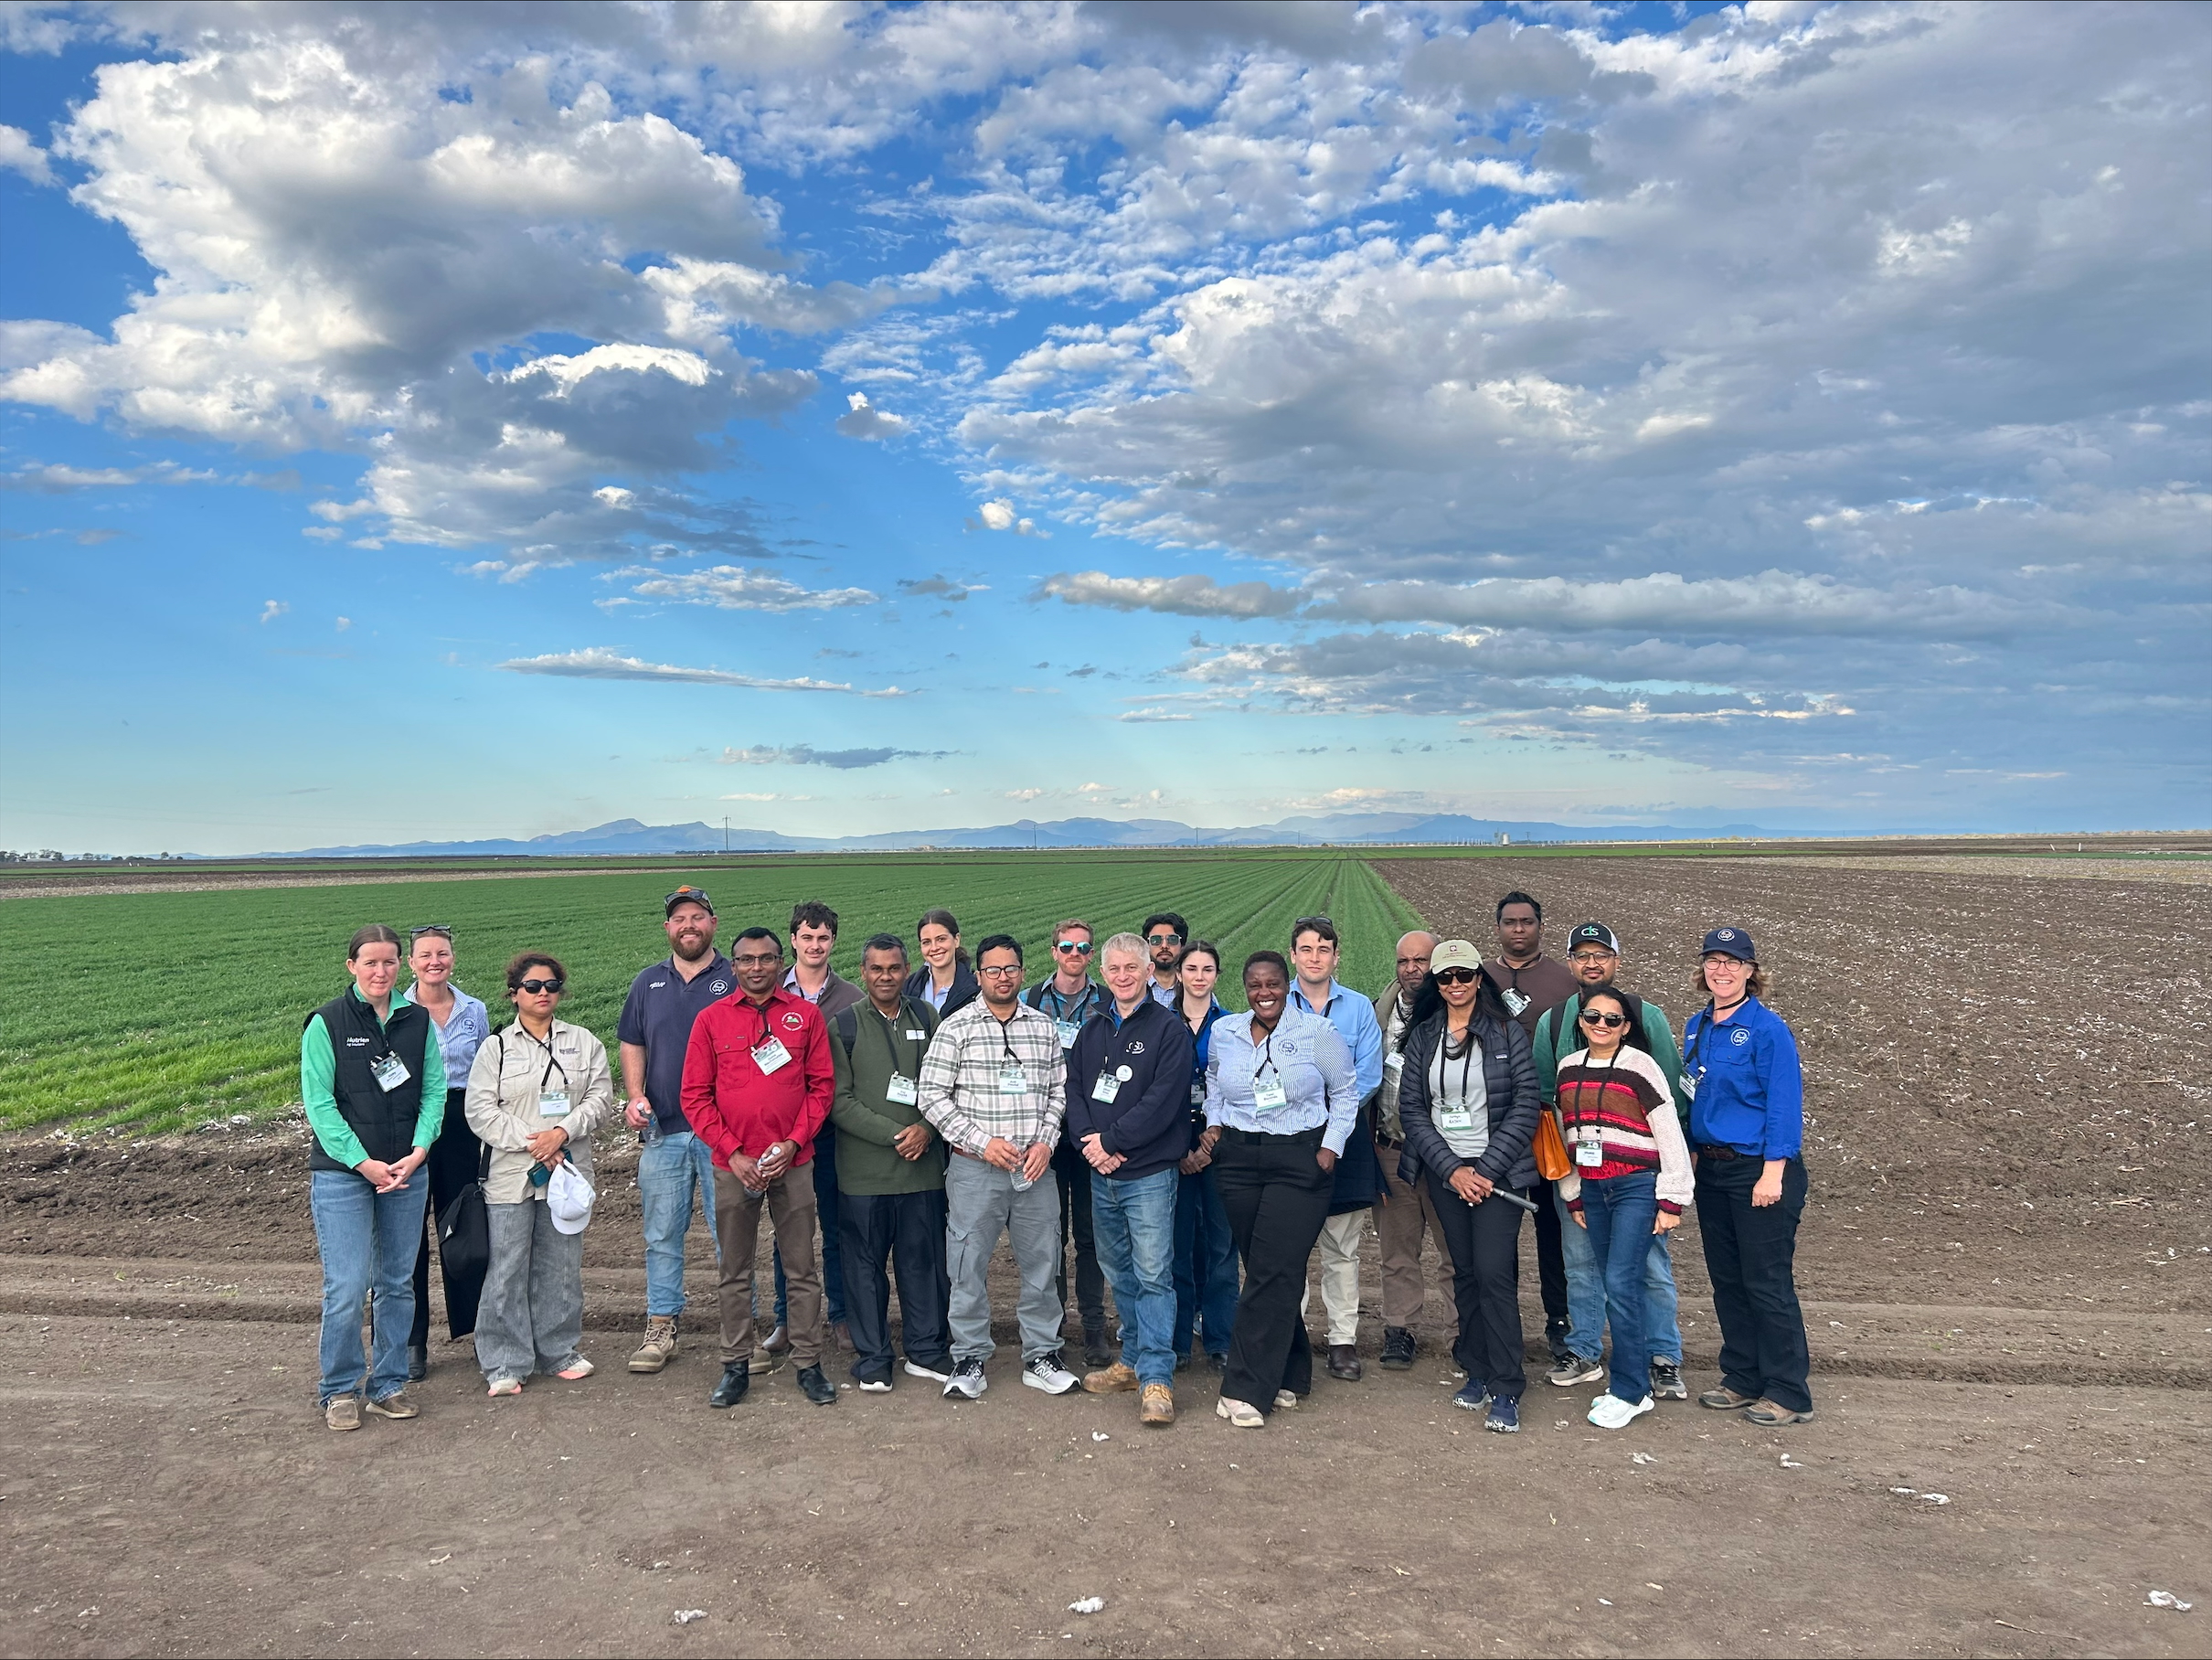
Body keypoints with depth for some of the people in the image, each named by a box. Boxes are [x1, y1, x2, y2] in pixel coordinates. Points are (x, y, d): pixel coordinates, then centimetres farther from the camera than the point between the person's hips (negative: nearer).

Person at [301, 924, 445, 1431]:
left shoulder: (418, 1020, 7)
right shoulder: (326, 1023, -4)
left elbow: (434, 1090, 6)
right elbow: (319, 1102, -7)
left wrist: (418, 1152, -8)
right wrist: (363, 1163, -12)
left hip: (407, 1172, 4)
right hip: (342, 1174, -4)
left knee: (398, 1283, 9)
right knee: (347, 1288, -5)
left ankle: (389, 1385, 21)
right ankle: (339, 1391, 12)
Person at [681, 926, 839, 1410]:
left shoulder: (806, 1015, 2)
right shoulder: (711, 1020, 2)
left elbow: (822, 1085, 2)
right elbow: (695, 1096, 0)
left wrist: (794, 1142, -9)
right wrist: (734, 1153, -8)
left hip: (793, 1163, 0)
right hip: (733, 1165, 0)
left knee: (802, 1269, 6)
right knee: (735, 1272, 10)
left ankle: (809, 1363, 16)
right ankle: (736, 1365, 21)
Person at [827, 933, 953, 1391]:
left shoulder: (926, 1018, 9)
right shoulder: (843, 1024, 0)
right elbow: (839, 1100, -5)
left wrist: (926, 1129, -9)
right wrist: (892, 1135, -13)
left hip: (923, 1165, 2)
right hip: (863, 1169, -2)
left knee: (924, 1259, 8)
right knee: (866, 1264, 5)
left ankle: (926, 1350, 22)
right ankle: (872, 1357, 19)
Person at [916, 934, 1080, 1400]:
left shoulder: (1043, 1026, 8)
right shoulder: (956, 1027, -3)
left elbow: (1059, 1091, 11)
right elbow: (933, 1097, -6)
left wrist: (1045, 1142, -4)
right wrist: (982, 1141, -12)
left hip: (1035, 1168, 3)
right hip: (975, 1168, -3)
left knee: (1042, 1263, 9)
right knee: (969, 1266, 3)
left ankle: (1041, 1356, 23)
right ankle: (969, 1361, 17)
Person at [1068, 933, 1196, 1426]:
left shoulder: (1169, 1029, -7)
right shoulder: (1093, 1029, 13)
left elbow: (1163, 1100, -15)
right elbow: (1073, 1089, 9)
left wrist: (1112, 1140, -15)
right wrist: (1088, 1142, -8)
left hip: (1149, 1175, -6)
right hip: (1101, 1174, 6)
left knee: (1153, 1276, -7)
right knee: (1119, 1273, 15)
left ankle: (1156, 1378, -3)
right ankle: (1133, 1360, 27)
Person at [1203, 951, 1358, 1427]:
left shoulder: (1317, 1032, -3)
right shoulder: (1223, 1032, 7)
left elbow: (1345, 1093, 6)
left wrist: (1331, 1146, -3)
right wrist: (1214, 1123, 11)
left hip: (1300, 1162, -3)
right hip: (1238, 1159, 4)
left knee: (1274, 1272, -10)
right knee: (1261, 1269, 6)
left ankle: (1246, 1389, -8)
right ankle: (1289, 1376, 21)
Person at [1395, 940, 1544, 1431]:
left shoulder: (1507, 1032, -1)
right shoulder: (1421, 1037, 6)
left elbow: (1526, 1106, -6)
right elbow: (1411, 1109, 3)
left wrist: (1487, 1170, -12)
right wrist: (1451, 1169, -8)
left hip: (1497, 1171, -3)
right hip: (1445, 1173, 3)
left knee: (1495, 1273, -9)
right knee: (1465, 1273, 8)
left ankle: (1506, 1390, -1)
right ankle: (1476, 1372, 21)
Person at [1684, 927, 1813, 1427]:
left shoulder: (1768, 1028, -12)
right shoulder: (1697, 1028, 10)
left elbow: (1784, 1105, -15)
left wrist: (1772, 1173, -19)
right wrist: (1691, 1158, 13)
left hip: (1760, 1171, -7)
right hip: (1711, 1169, 7)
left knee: (1767, 1283, -2)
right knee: (1726, 1279, 13)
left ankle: (1788, 1394, 9)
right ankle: (1743, 1380, 25)